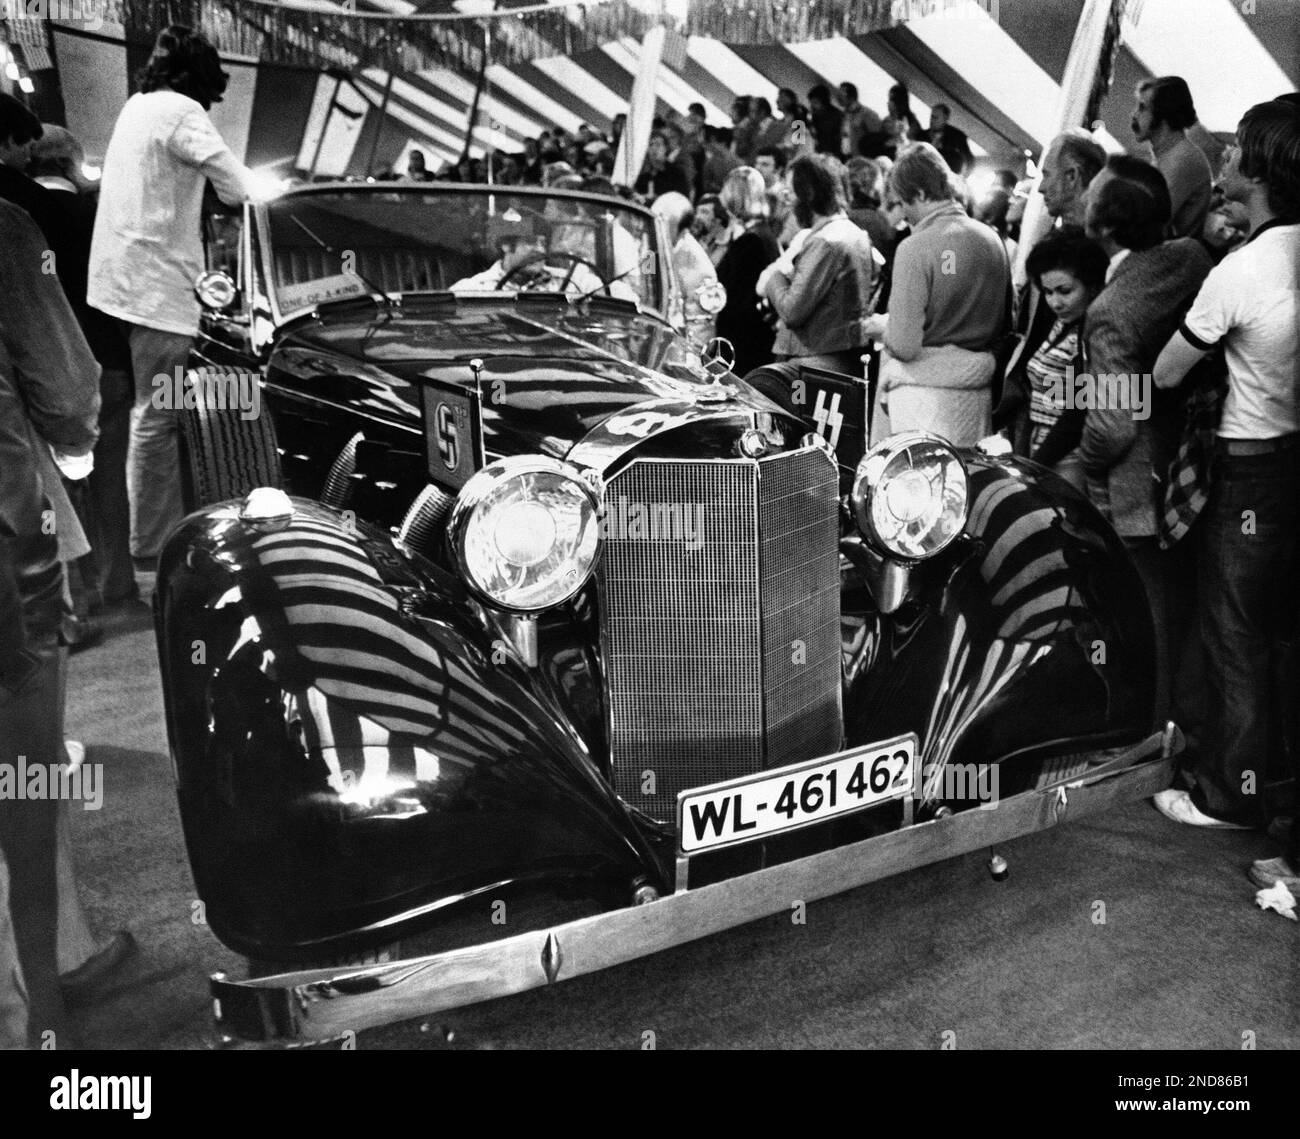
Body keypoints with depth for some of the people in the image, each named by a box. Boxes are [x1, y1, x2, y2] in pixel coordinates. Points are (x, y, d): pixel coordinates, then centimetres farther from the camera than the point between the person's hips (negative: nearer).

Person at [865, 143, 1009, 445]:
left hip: (924, 395, -6)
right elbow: (1005, 325, 14)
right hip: (978, 394, 6)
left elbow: (904, 346, -17)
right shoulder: (992, 239, 6)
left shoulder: (916, 248, -14)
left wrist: (881, 328, 2)